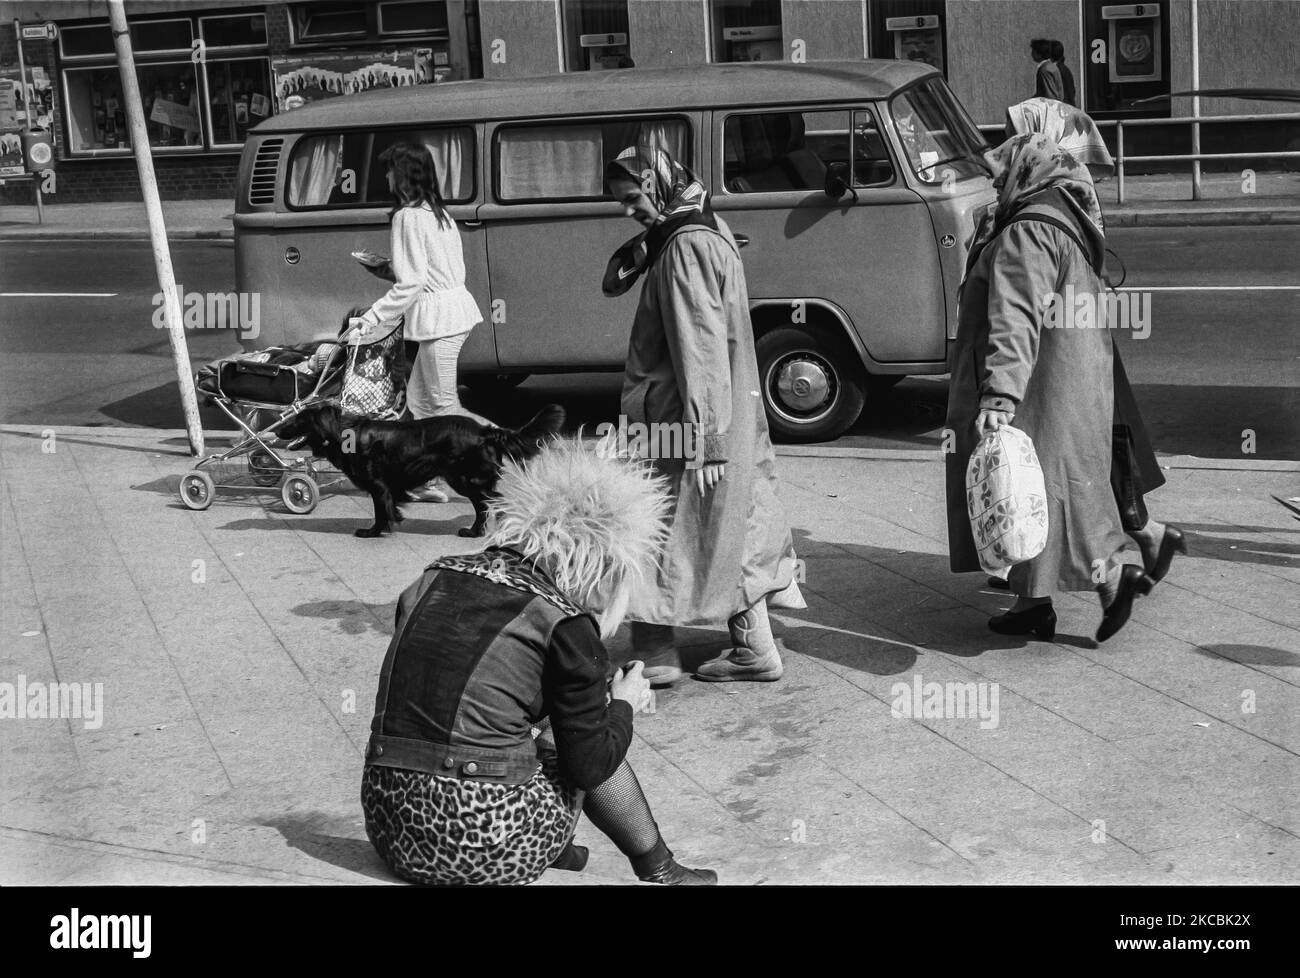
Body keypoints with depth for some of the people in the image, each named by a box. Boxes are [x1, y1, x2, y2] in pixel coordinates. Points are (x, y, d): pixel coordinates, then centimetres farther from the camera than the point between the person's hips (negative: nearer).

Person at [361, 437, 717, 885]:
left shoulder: (434, 579, 9)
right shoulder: (566, 625, -8)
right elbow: (590, 767, -3)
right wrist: (623, 705, 17)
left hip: (390, 832, 6)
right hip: (490, 852, -6)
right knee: (575, 738, 19)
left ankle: (555, 850, 36)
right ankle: (659, 871, 31)